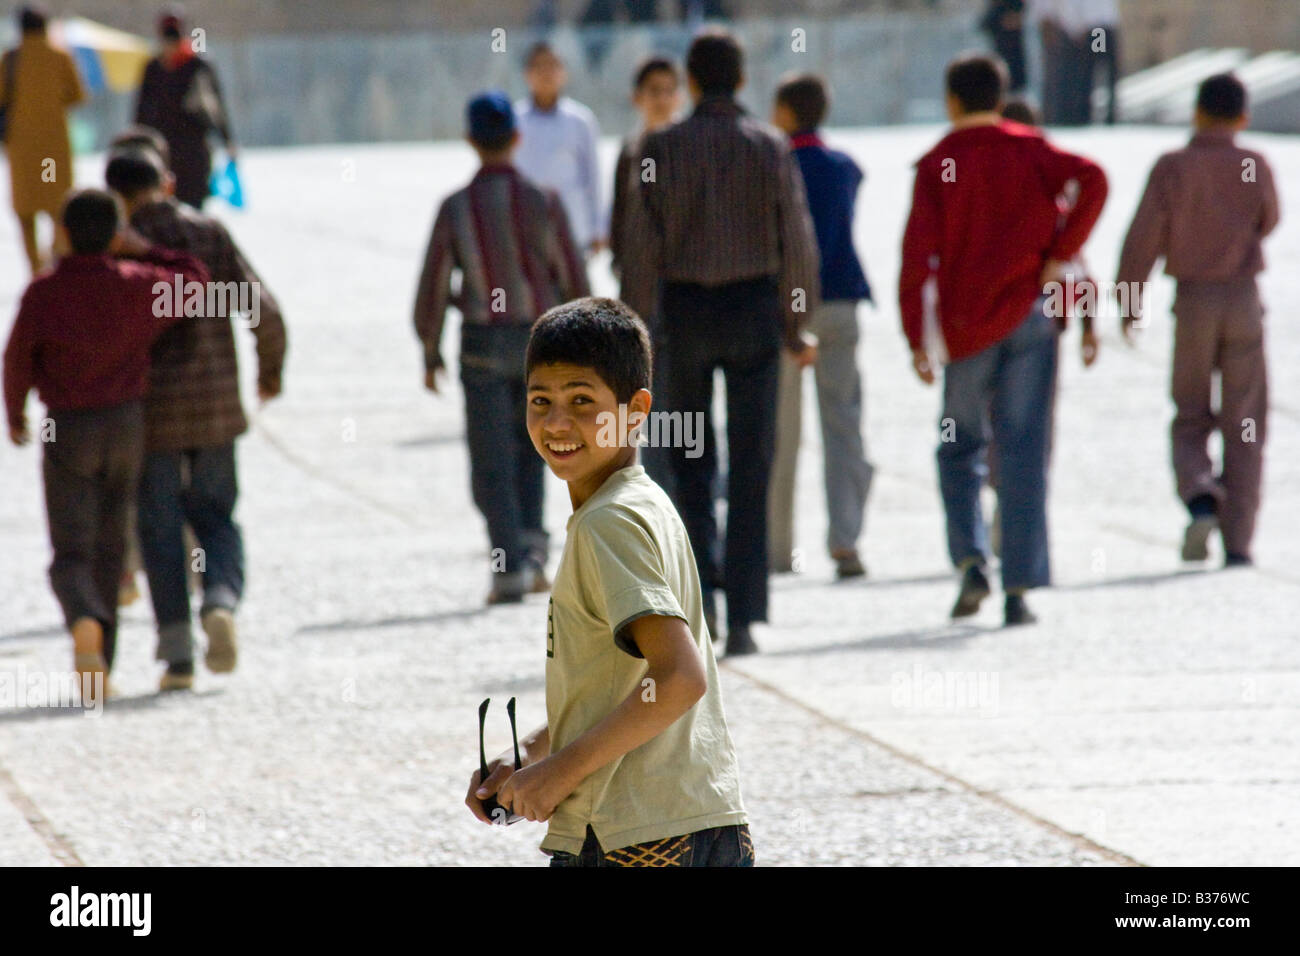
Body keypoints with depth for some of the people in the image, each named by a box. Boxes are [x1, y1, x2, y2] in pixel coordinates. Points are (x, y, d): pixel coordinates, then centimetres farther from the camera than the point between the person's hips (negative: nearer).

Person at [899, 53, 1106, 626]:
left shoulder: (938, 165, 0)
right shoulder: (1029, 150, 5)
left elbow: (918, 252, -9)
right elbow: (1092, 180, -13)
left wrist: (914, 338, -7)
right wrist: (1059, 255, -7)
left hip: (967, 325, -1)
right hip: (1029, 317, 1)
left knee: (959, 447, 15)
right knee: (1023, 451, 1)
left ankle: (971, 561, -4)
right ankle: (1019, 589, -6)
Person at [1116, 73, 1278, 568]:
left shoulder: (1171, 168, -7)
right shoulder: (1255, 168, -4)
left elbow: (1143, 237, -7)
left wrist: (1128, 300, 5)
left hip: (1192, 303, 0)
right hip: (1243, 300, 0)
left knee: (1190, 420, 13)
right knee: (1244, 426, 6)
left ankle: (1200, 497, -15)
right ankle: (1238, 541, -1)